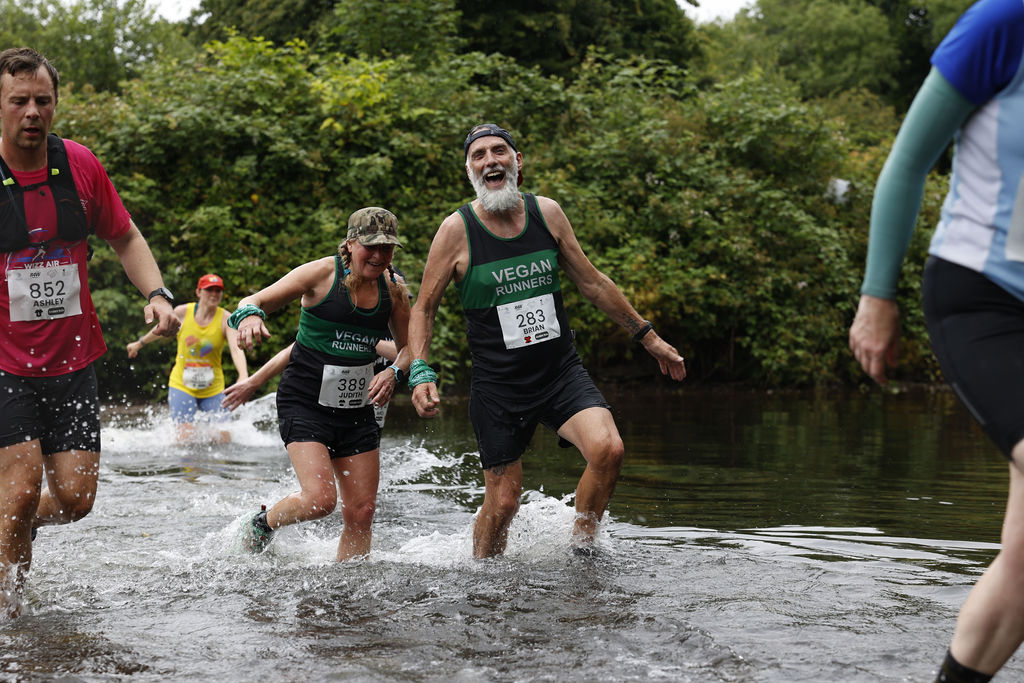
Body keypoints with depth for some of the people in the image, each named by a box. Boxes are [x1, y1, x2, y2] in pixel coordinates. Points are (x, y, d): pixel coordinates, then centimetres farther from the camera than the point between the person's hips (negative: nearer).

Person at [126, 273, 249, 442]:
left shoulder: (226, 319, -8)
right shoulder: (182, 312, -5)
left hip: (212, 388, 1)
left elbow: (236, 349, -23)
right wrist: (139, 343, 31)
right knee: (186, 437, -14)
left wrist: (243, 375, -41)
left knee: (224, 439, -4)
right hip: (182, 385, -1)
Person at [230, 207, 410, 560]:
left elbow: (409, 347, 16)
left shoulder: (393, 291, 4)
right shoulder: (322, 274, -10)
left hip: (356, 408, 5)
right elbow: (257, 300, -10)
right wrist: (250, 315, -34)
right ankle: (262, 522, 12)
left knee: (362, 512, 2)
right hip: (306, 402, -5)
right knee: (320, 499, -18)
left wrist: (394, 372, -6)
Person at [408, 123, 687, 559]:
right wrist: (421, 373, -14)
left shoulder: (547, 213, 1)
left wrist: (648, 337, 17)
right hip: (498, 387, -2)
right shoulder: (457, 231, -8)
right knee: (502, 502, -1)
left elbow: (592, 282, 13)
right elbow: (423, 309, 1)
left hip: (562, 374, 2)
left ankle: (581, 548, 1)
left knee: (608, 449, -22)